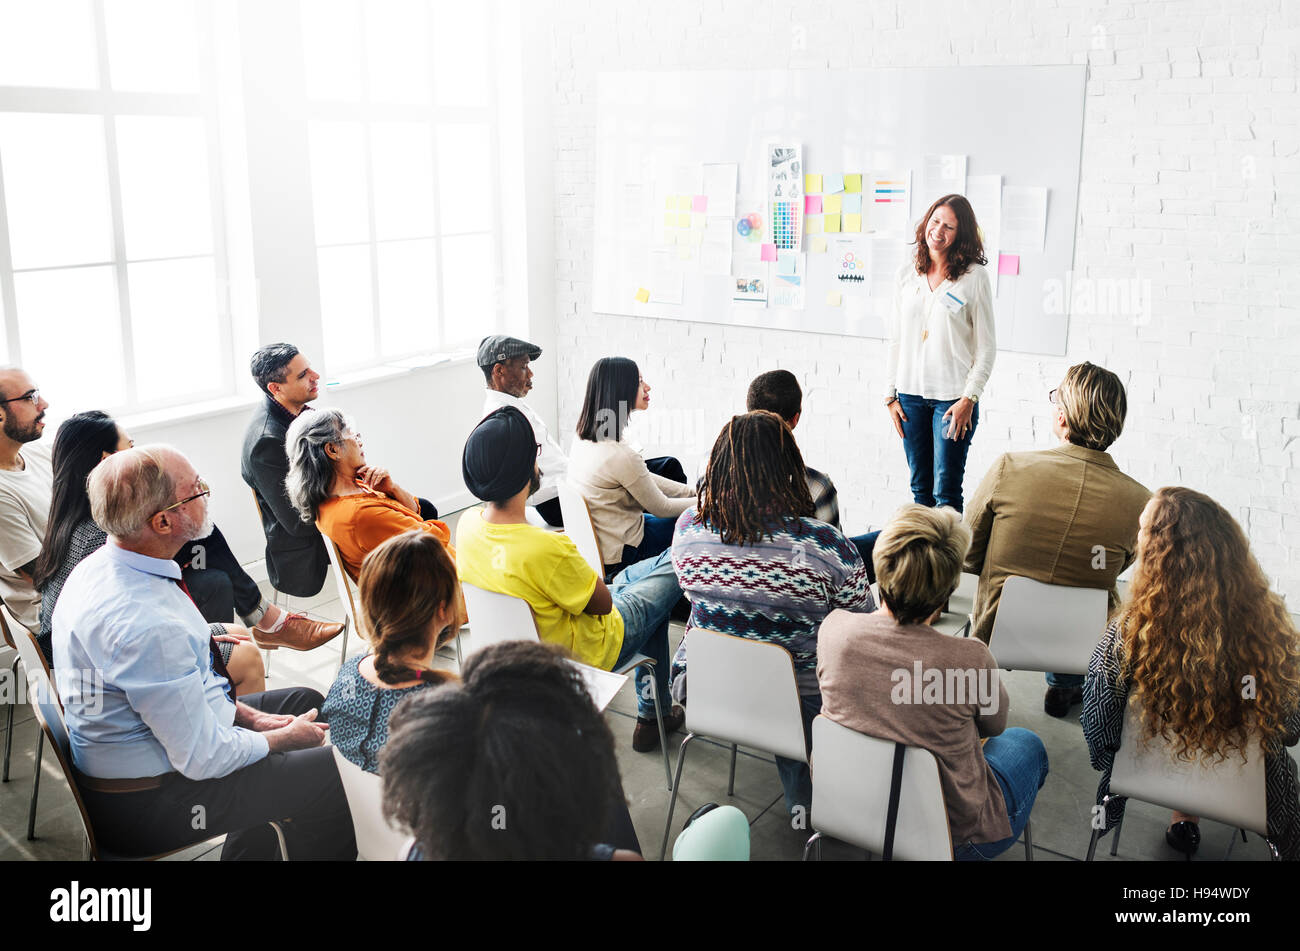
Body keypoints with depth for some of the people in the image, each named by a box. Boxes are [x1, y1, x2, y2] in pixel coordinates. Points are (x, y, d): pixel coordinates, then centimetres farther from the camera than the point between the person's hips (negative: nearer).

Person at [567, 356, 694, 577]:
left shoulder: (582, 440, -3)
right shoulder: (620, 455, -31)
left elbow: (643, 478, 9)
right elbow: (661, 508, -16)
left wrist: (693, 492, 9)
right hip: (622, 556, -8)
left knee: (670, 465, 15)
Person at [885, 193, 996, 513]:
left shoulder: (975, 276, -5)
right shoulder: (908, 274, 7)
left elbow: (986, 347, -3)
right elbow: (895, 339, 11)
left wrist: (969, 398, -11)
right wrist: (891, 394, 7)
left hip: (953, 397, -4)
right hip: (910, 394, 4)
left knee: (946, 493, -4)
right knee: (920, 488, 12)